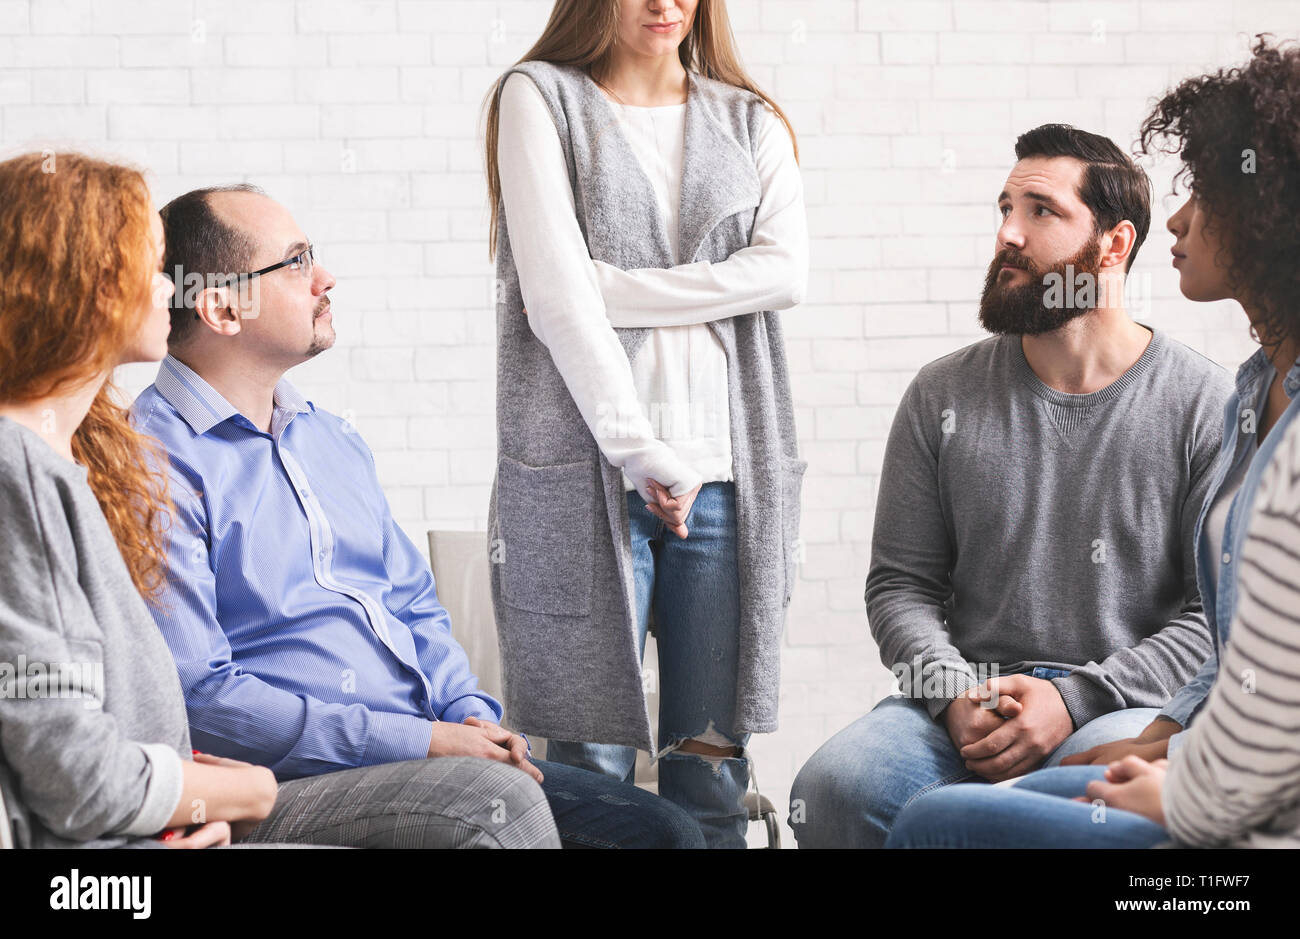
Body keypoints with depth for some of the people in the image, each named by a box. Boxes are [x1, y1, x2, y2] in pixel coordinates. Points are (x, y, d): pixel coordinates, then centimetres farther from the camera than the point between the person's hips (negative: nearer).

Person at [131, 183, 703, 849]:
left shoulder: (332, 437, 19)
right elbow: (196, 695, -17)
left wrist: (469, 715, 2)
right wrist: (418, 741, -18)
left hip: (426, 756, 8)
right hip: (280, 789, -8)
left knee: (664, 831, -6)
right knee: (496, 802, -32)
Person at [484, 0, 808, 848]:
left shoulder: (750, 120, 18)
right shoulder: (541, 98, 6)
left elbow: (784, 270, 0)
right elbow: (555, 298, -6)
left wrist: (615, 288, -8)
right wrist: (647, 456, -12)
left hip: (729, 472, 3)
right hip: (587, 465, -3)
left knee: (712, 770, 3)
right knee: (592, 763, -3)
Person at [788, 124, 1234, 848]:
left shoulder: (1205, 405, 2)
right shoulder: (943, 398, 10)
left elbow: (1224, 612, -3)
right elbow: (900, 583, 10)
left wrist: (1075, 698, -14)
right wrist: (956, 695, -10)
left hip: (1129, 704, -3)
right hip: (968, 705, 3)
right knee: (834, 787, -26)